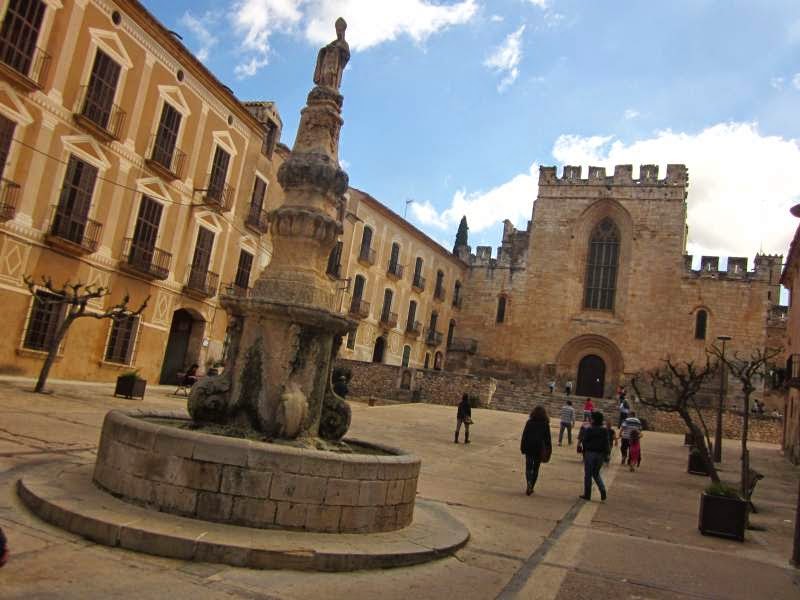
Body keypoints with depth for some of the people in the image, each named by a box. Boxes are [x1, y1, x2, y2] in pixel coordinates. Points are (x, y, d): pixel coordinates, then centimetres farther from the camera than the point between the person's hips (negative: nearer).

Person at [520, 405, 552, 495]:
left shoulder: (529, 422, -2)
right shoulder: (545, 424, -1)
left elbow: (524, 435, -2)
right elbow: (547, 438, 1)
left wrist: (522, 447, 4)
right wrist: (548, 450, 8)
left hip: (529, 448, -1)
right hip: (540, 449, 1)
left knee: (528, 467, 6)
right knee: (536, 468, 12)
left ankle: (529, 484, -18)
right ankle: (531, 487, 14)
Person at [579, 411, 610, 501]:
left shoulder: (588, 430, -12)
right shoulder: (604, 431, 1)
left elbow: (584, 442, -11)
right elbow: (606, 444, 1)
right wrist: (606, 454, 6)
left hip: (590, 454, -4)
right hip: (600, 454, 4)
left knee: (588, 474, 6)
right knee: (596, 474, 20)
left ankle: (587, 494, 11)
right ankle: (603, 491, 2)